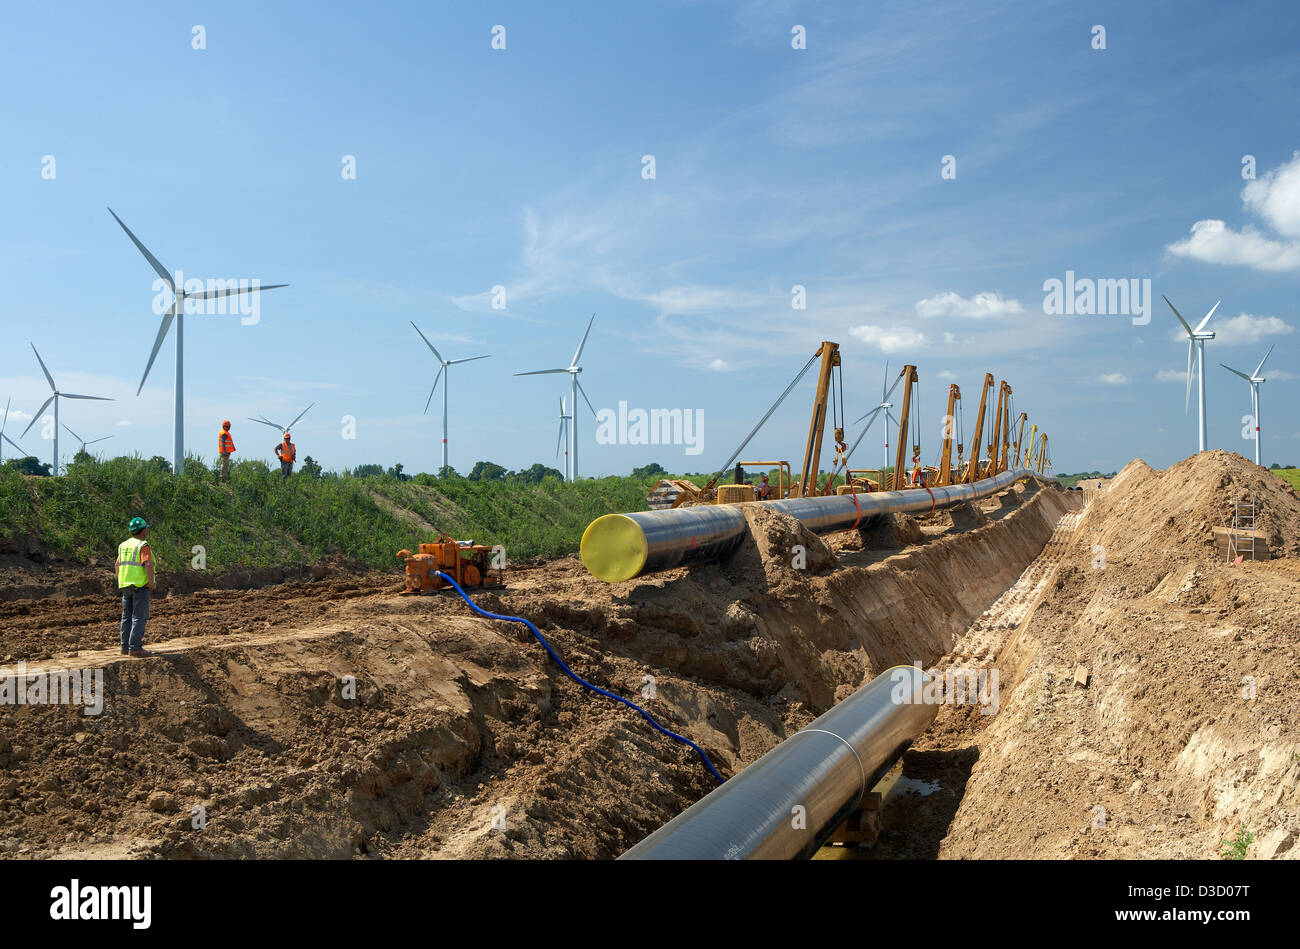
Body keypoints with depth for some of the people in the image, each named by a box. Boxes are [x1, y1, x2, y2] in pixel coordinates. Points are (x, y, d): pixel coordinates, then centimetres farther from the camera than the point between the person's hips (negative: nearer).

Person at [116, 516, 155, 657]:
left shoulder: (123, 545, 12)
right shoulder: (143, 546, -12)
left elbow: (118, 565, 18)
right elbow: (148, 566, -22)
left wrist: (120, 584, 21)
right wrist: (151, 585, -14)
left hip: (126, 586, 8)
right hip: (141, 586, -8)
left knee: (127, 617, 13)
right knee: (139, 617, -6)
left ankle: (125, 647, 17)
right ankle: (135, 647, -9)